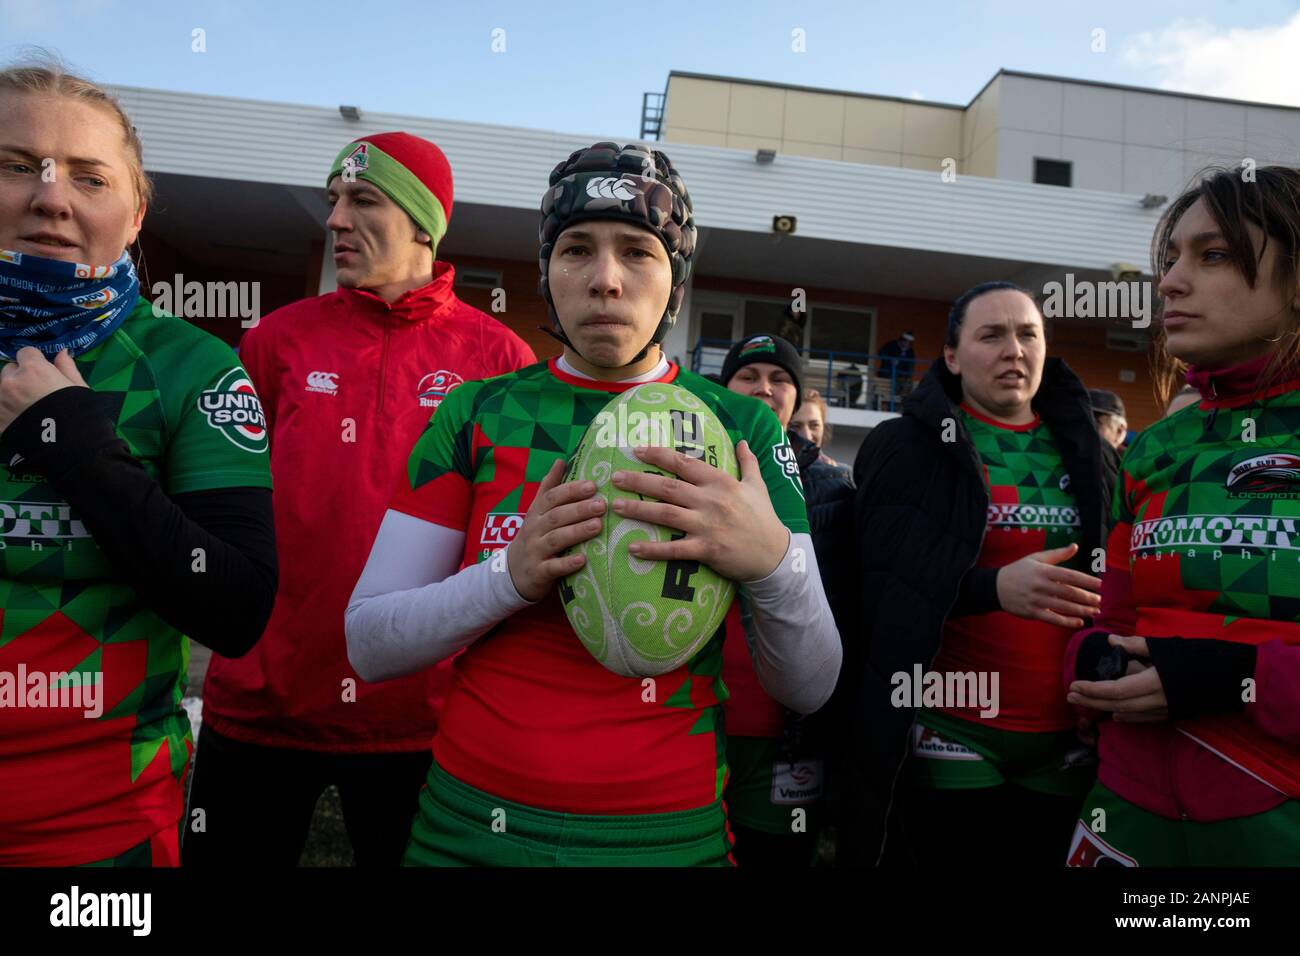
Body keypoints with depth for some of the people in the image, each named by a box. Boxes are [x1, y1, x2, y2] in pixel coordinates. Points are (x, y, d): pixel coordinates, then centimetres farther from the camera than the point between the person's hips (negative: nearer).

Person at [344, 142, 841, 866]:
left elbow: (810, 689, -5)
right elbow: (369, 645, -4)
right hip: (469, 830, 1)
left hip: (671, 838, 0)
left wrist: (773, 559, -25)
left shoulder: (744, 427, -6)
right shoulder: (478, 413, -4)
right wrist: (512, 574, -21)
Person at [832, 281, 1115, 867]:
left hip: (1065, 737, 4)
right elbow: (880, 583, -10)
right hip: (951, 730, -4)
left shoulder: (1083, 449, 10)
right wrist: (994, 587, -24)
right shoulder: (907, 445, -3)